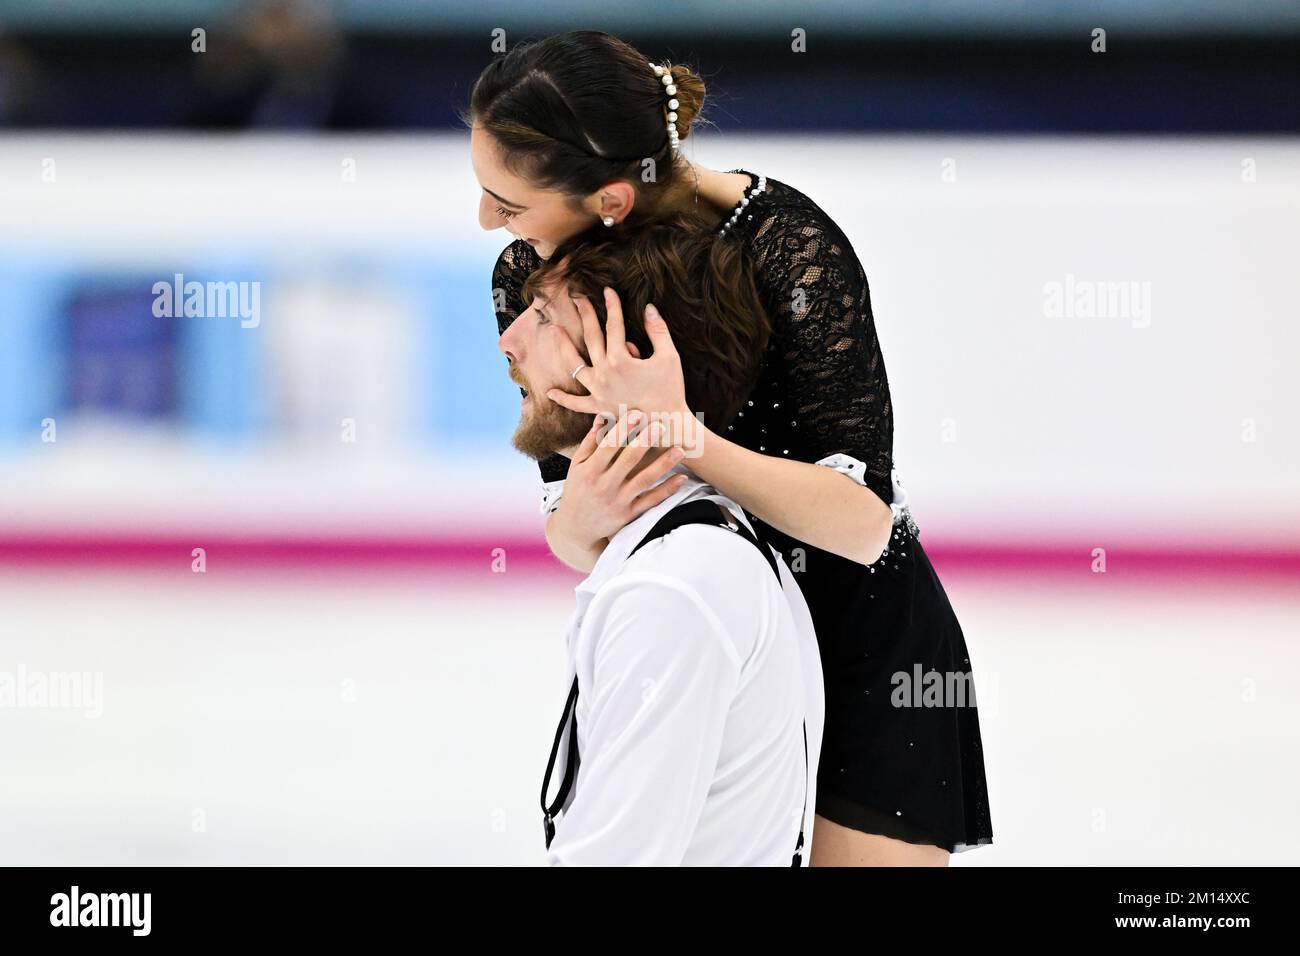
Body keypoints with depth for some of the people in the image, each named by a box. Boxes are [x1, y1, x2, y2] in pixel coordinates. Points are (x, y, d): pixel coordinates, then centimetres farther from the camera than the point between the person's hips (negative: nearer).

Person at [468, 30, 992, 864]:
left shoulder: (788, 247, -25)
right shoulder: (530, 276, -10)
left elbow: (862, 524, -28)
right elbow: (572, 540, -4)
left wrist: (675, 432, -39)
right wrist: (584, 513, -29)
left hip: (859, 639, -4)